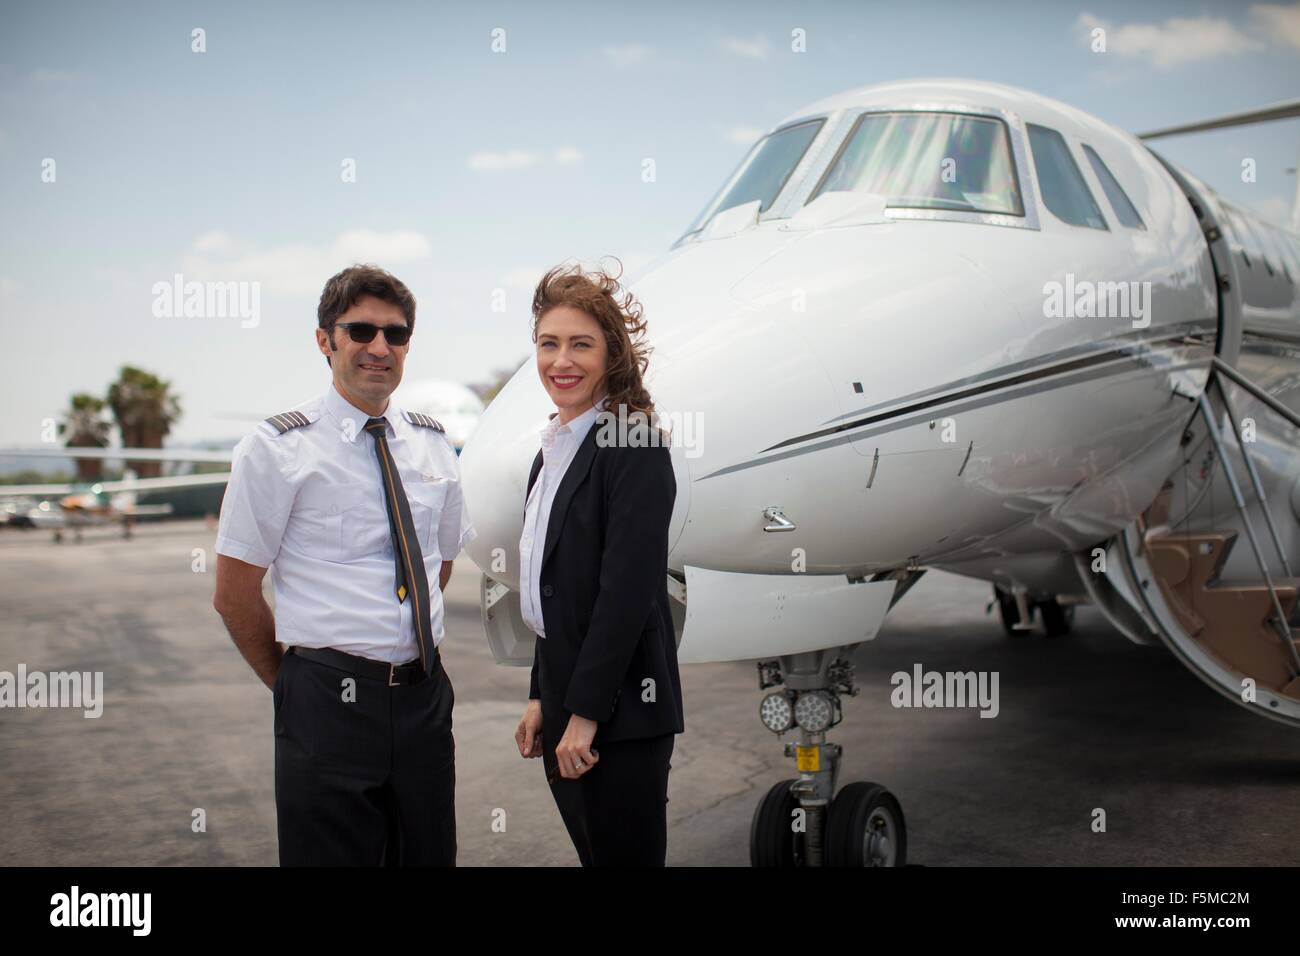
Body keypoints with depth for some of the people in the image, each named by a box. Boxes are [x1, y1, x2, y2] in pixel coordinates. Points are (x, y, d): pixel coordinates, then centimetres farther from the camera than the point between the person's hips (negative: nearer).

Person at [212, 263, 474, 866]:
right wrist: (296, 686, 5)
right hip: (327, 703, -5)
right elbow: (234, 597, -3)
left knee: (428, 856, 14)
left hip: (425, 696, 5)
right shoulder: (276, 448, -6)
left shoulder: (432, 445, 9)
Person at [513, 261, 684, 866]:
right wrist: (542, 698, 12)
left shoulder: (635, 444, -13)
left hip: (619, 709, -8)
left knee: (625, 854, 2)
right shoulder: (552, 451, 12)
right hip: (563, 700, 8)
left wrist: (585, 713, -17)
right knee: (589, 850, 16)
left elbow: (628, 589, -19)